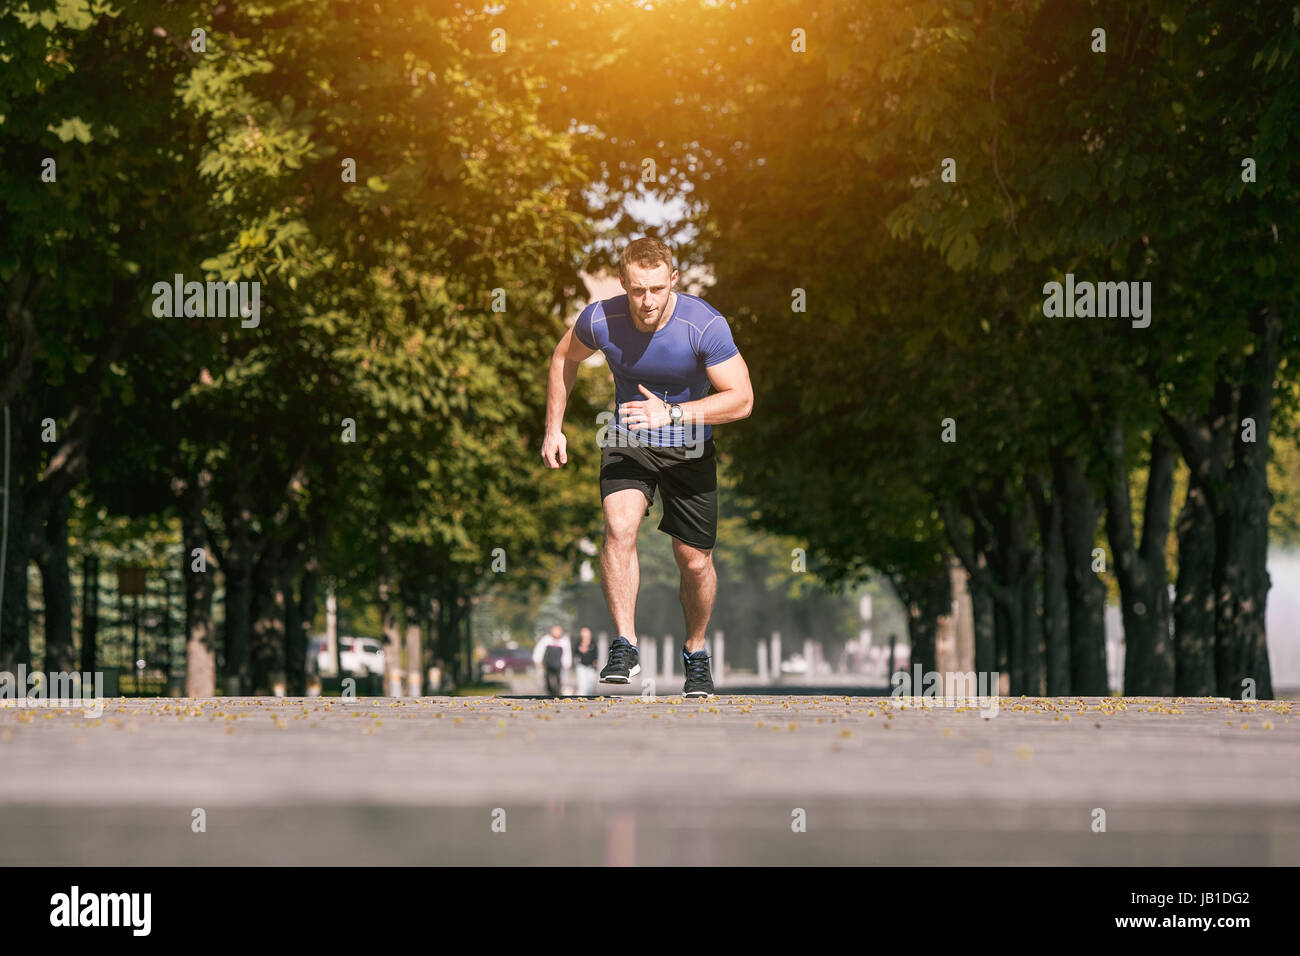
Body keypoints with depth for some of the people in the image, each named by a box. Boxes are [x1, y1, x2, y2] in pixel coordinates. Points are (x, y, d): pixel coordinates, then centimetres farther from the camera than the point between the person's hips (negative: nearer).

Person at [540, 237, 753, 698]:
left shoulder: (705, 324, -25)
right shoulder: (600, 319, -18)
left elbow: (741, 399, -24)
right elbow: (565, 357, 5)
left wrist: (671, 413, -34)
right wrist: (554, 427, 4)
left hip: (689, 448, -1)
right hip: (627, 439, 1)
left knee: (695, 561, 3)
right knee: (619, 526, -27)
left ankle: (695, 652, 29)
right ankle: (625, 646, -21)